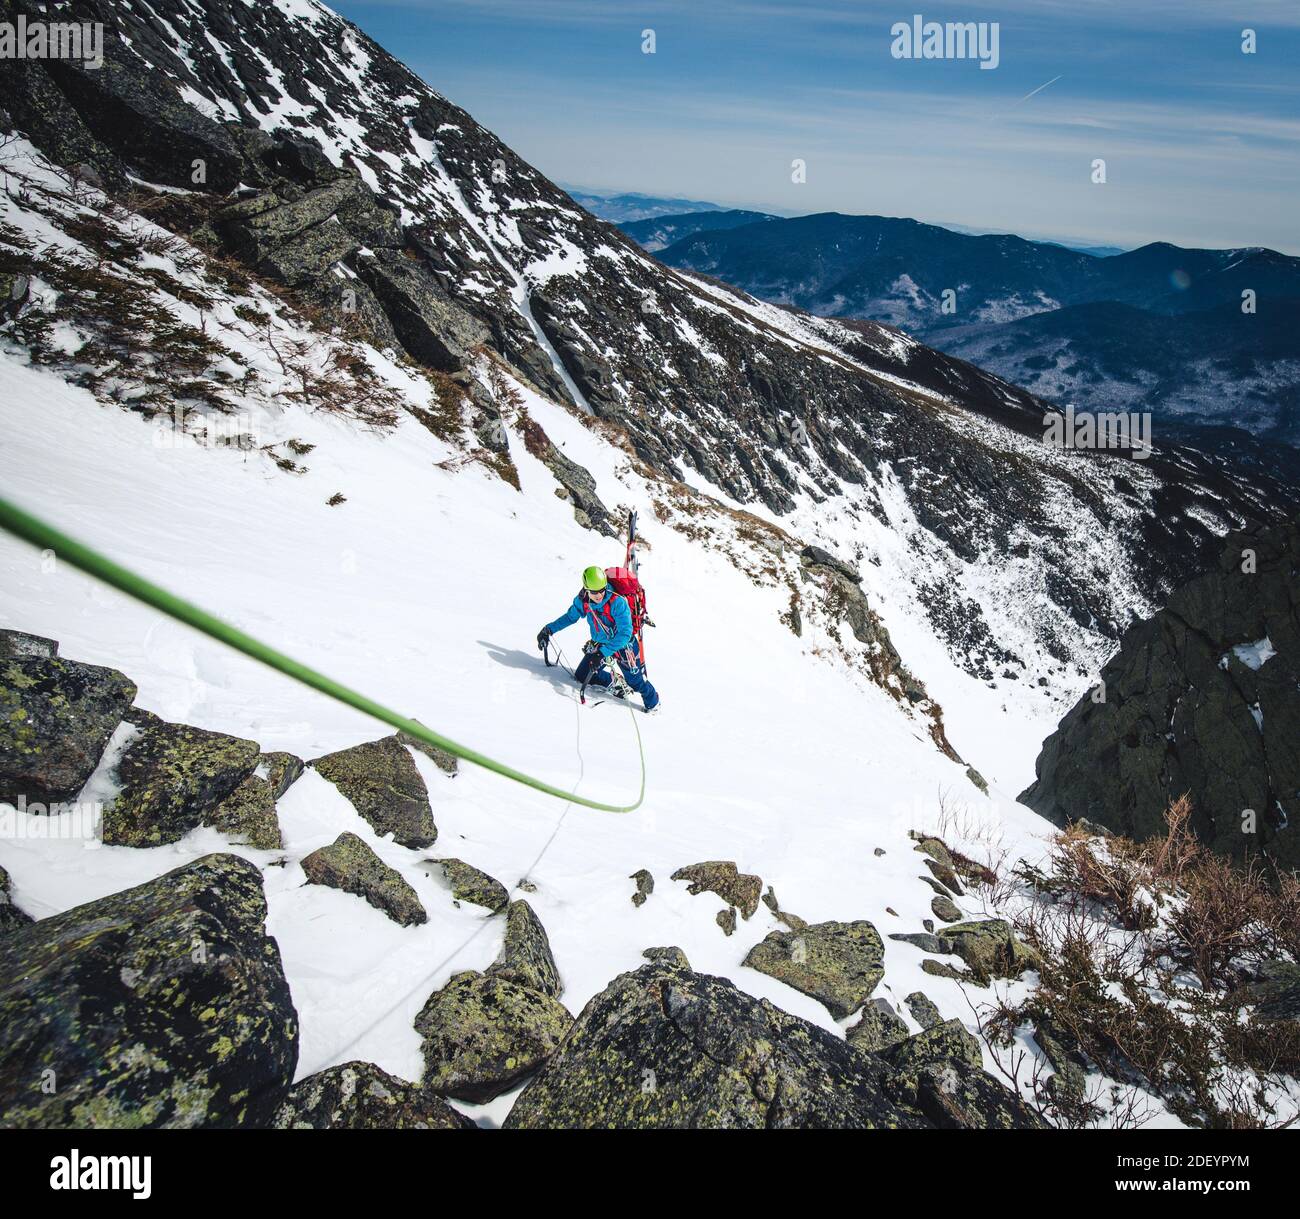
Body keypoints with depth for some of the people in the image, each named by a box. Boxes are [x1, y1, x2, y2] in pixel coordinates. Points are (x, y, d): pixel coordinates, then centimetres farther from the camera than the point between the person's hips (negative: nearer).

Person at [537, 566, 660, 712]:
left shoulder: (617, 602, -33)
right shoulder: (582, 601, -16)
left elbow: (625, 633, -34)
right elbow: (571, 616, 6)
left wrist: (603, 653, -40)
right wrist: (549, 629, -1)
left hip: (623, 645, -5)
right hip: (600, 644, 5)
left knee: (635, 680, -1)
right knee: (582, 676, 5)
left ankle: (653, 702, 28)